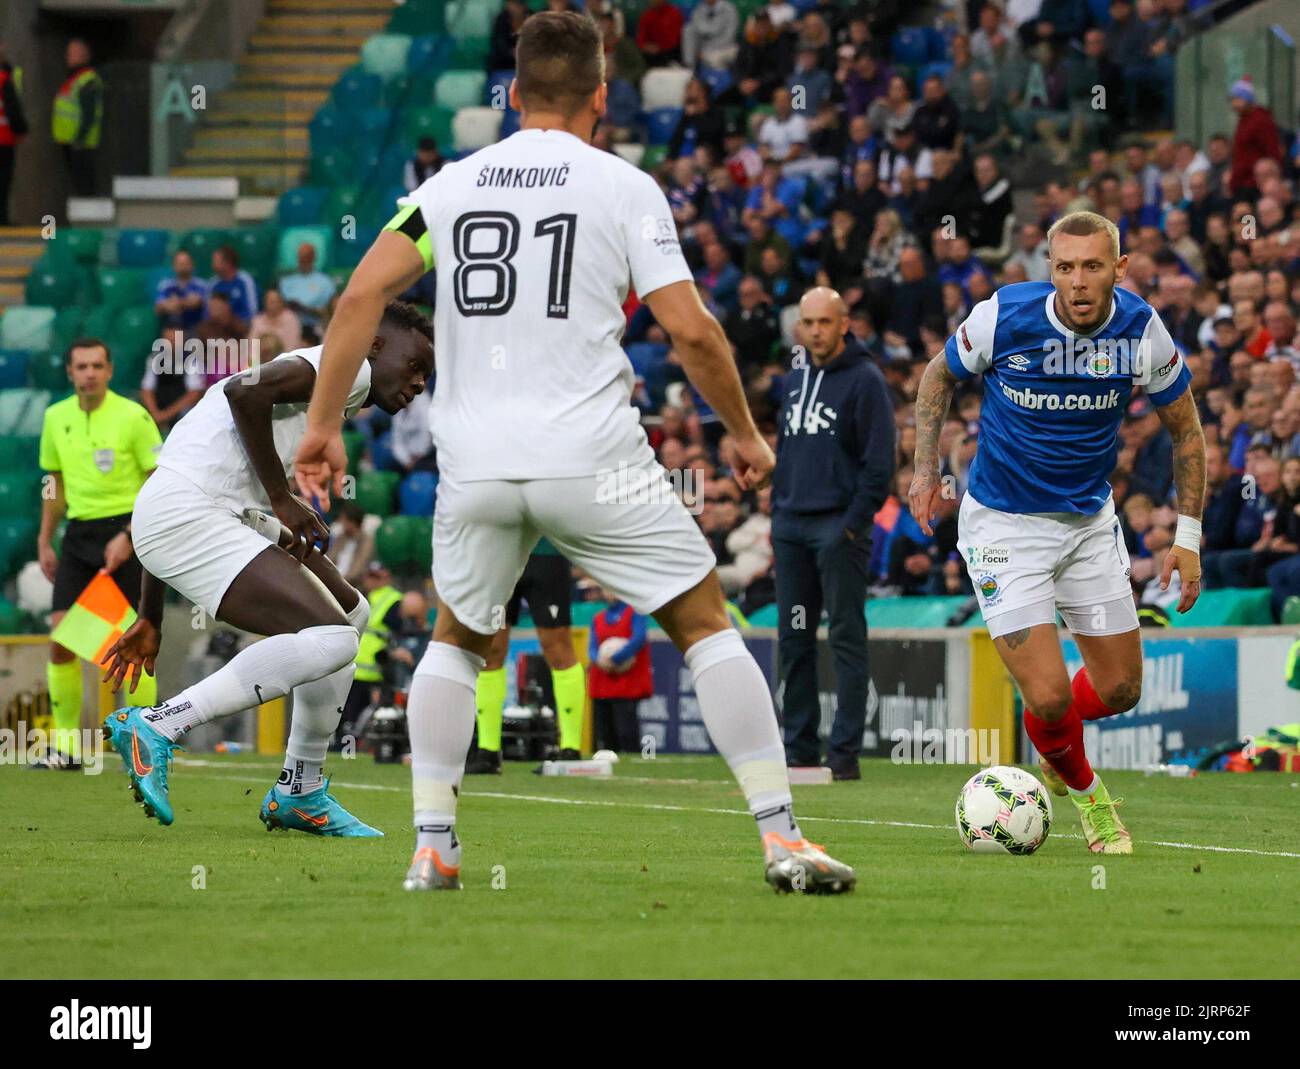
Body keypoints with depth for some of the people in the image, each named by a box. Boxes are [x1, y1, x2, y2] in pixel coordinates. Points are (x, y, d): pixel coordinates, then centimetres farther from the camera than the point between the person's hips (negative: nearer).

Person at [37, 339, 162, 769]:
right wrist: (45, 542, 14)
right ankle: (66, 744, 3)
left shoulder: (133, 417, -8)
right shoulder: (56, 418, 8)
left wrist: (128, 537, -16)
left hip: (125, 529, -5)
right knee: (61, 639, -5)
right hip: (78, 534, 5)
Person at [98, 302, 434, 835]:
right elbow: (246, 392, -19)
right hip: (190, 517, -10)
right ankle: (158, 726, -15)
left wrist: (151, 619, 31)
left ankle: (300, 794, 24)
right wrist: (283, 500, -12)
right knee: (329, 639, -19)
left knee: (349, 615, 20)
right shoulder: (350, 365, 1)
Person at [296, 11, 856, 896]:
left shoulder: (451, 185, 9)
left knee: (457, 639, 25)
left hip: (475, 465, 3)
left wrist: (324, 423, 6)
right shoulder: (623, 188, 1)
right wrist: (745, 434, 8)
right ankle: (781, 838, 1)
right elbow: (691, 330, -5)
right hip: (595, 458, -3)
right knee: (706, 624, 9)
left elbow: (362, 296, 0)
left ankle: (432, 849, 15)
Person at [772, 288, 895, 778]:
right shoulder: (795, 380, 17)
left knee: (846, 637, -6)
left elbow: (879, 461, -9)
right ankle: (798, 747, 12)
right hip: (791, 526, 7)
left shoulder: (864, 379, -5)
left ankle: (845, 752, -8)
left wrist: (856, 521, -14)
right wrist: (776, 510, 16)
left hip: (838, 525, -7)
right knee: (793, 639, 7)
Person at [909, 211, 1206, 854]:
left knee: (1119, 690, 8)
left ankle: (1056, 757, 44)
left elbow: (1185, 429, 1)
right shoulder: (1003, 317, -20)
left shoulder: (1141, 329, -14)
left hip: (1090, 520, 3)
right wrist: (926, 469, -2)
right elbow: (940, 375, 2)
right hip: (1004, 527, -3)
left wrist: (1188, 538, -2)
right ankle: (1082, 787, 21)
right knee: (1048, 698, -13)